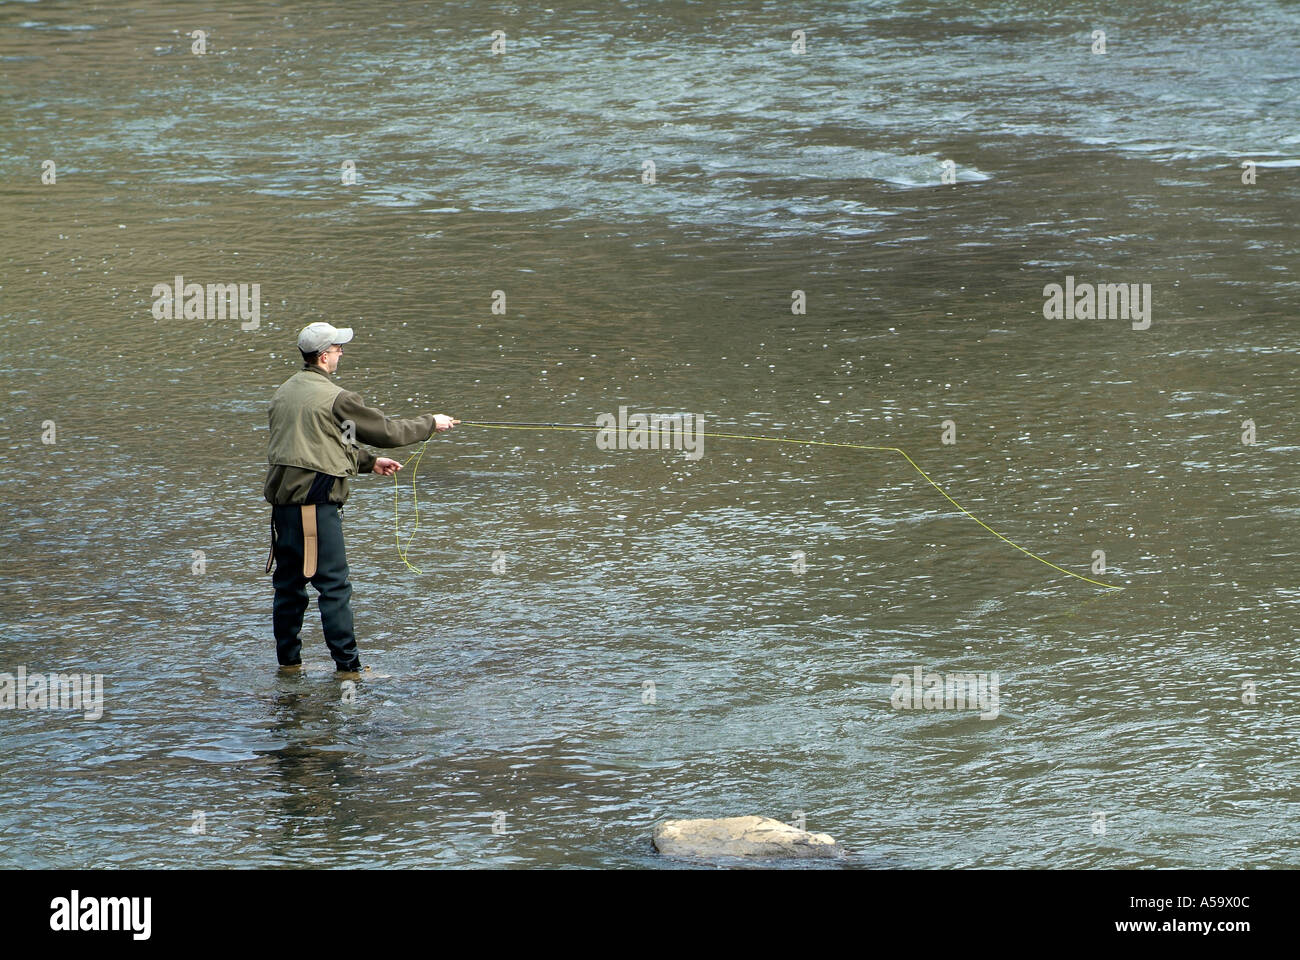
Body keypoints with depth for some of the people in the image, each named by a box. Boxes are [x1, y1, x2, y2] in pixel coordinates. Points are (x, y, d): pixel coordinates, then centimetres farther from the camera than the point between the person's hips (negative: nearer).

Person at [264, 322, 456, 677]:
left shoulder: (284, 392, 14)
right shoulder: (335, 398, -11)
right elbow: (387, 431, -3)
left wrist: (370, 462, 27)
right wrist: (431, 423, 13)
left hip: (282, 497, 8)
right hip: (315, 501, -8)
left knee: (289, 581, 14)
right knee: (333, 583, -5)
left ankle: (287, 659, 20)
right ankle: (347, 665, -4)